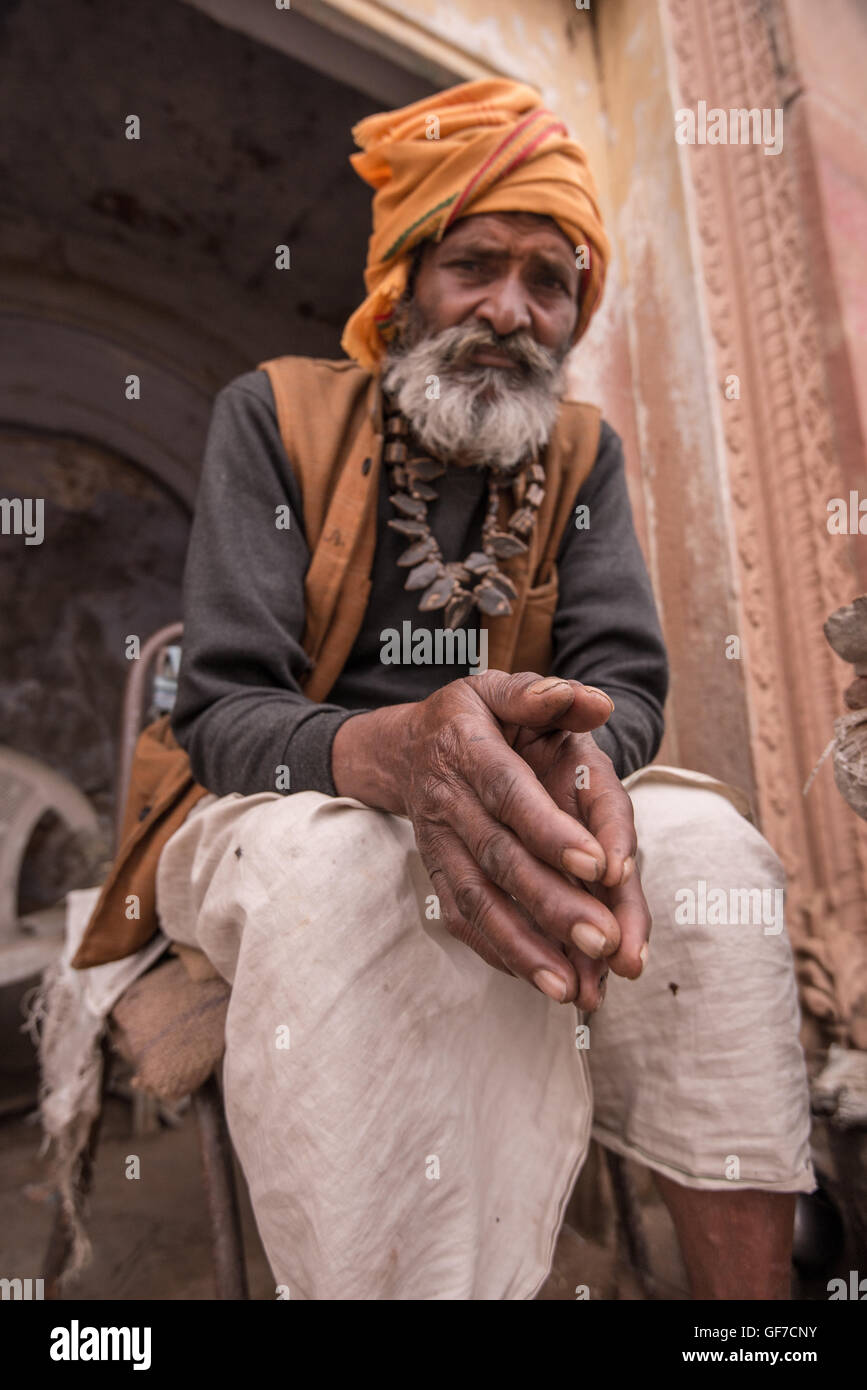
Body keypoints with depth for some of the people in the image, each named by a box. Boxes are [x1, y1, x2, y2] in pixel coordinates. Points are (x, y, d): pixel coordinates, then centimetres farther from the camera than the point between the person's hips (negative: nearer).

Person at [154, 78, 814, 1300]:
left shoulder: (582, 452, 4)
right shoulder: (275, 418, -7)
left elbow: (627, 681, -6)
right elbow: (222, 714, -16)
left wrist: (580, 758, -32)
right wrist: (392, 752, -40)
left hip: (493, 826, 3)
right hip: (283, 820, -2)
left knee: (705, 845, -23)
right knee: (328, 875, -37)